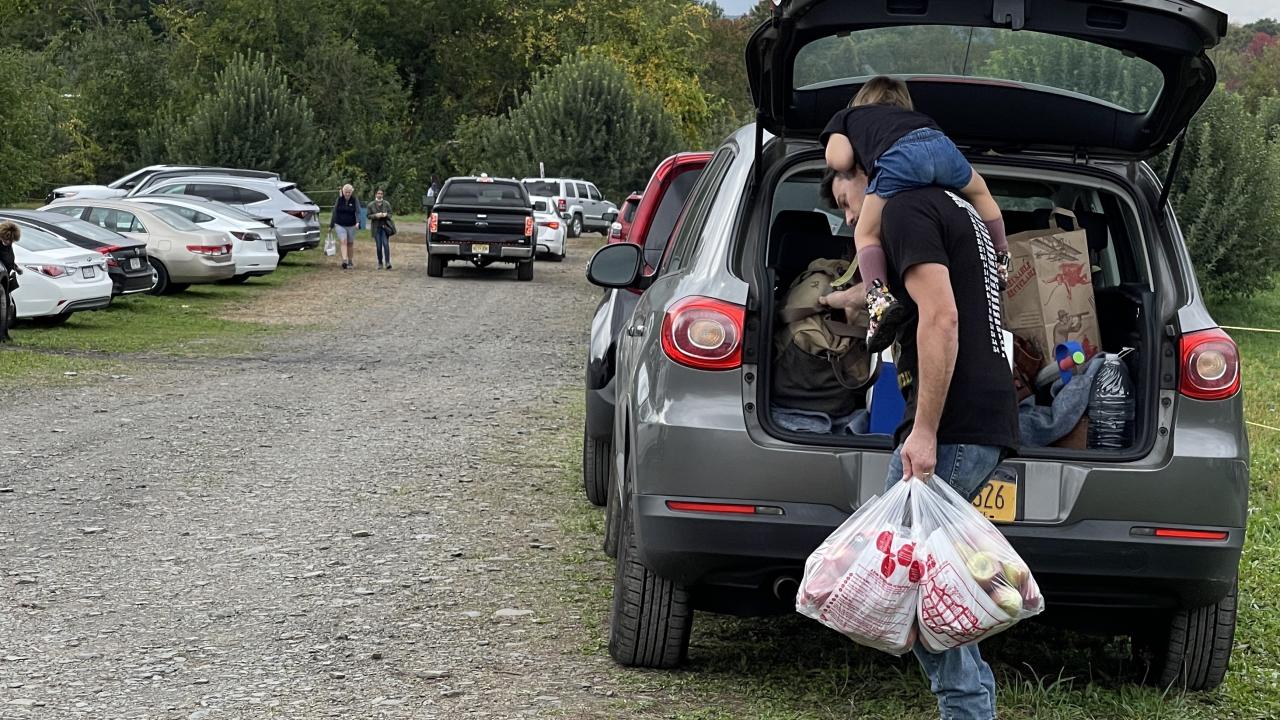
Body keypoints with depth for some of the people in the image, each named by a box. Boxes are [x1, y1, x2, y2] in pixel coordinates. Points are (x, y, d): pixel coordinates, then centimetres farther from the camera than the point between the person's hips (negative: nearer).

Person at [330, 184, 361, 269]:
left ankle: (350, 261, 21)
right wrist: (331, 225, 10)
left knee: (350, 243, 9)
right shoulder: (339, 200, 2)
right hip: (340, 225, 0)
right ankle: (344, 261, -24)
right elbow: (335, 212, 8)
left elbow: (358, 212, -13)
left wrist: (358, 222, -31)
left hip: (351, 226, 0)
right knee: (343, 242, -15)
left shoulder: (355, 200, -2)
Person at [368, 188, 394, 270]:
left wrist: (385, 215, -15)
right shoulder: (371, 205, 5)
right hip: (376, 227, 1)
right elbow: (369, 216, 4)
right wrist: (376, 215, -14)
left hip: (385, 227, -1)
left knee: (386, 244, -13)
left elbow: (390, 214, 7)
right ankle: (380, 263, 12)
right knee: (378, 246, 1)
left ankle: (387, 262, -14)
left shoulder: (387, 204, 5)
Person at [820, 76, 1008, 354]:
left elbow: (839, 160, 17)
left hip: (898, 156, -4)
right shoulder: (913, 115, 45)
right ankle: (1002, 263, 40)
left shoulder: (844, 117, 36)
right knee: (979, 192, 35)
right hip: (941, 144, 4)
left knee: (867, 235, 13)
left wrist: (862, 158, 37)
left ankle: (879, 298, -10)